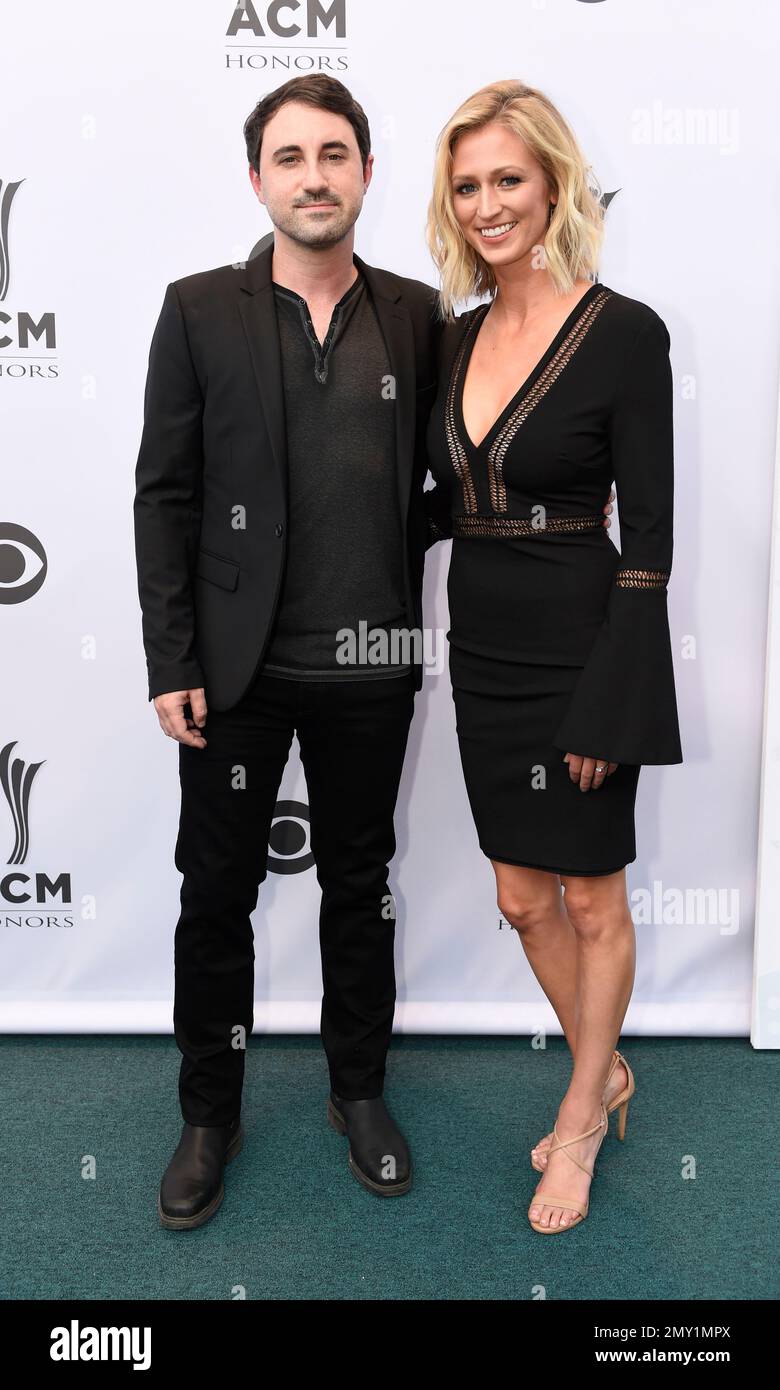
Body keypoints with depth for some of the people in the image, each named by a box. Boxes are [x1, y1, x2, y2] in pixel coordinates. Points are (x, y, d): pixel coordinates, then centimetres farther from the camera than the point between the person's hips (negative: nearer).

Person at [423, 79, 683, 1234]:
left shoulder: (624, 332, -12)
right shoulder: (459, 334, 7)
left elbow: (648, 539, -14)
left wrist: (605, 705, -17)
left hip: (577, 652, -6)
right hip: (484, 653, 7)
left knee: (591, 899, 11)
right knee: (523, 897, 16)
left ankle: (583, 1119, 33)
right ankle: (605, 1072, 41)